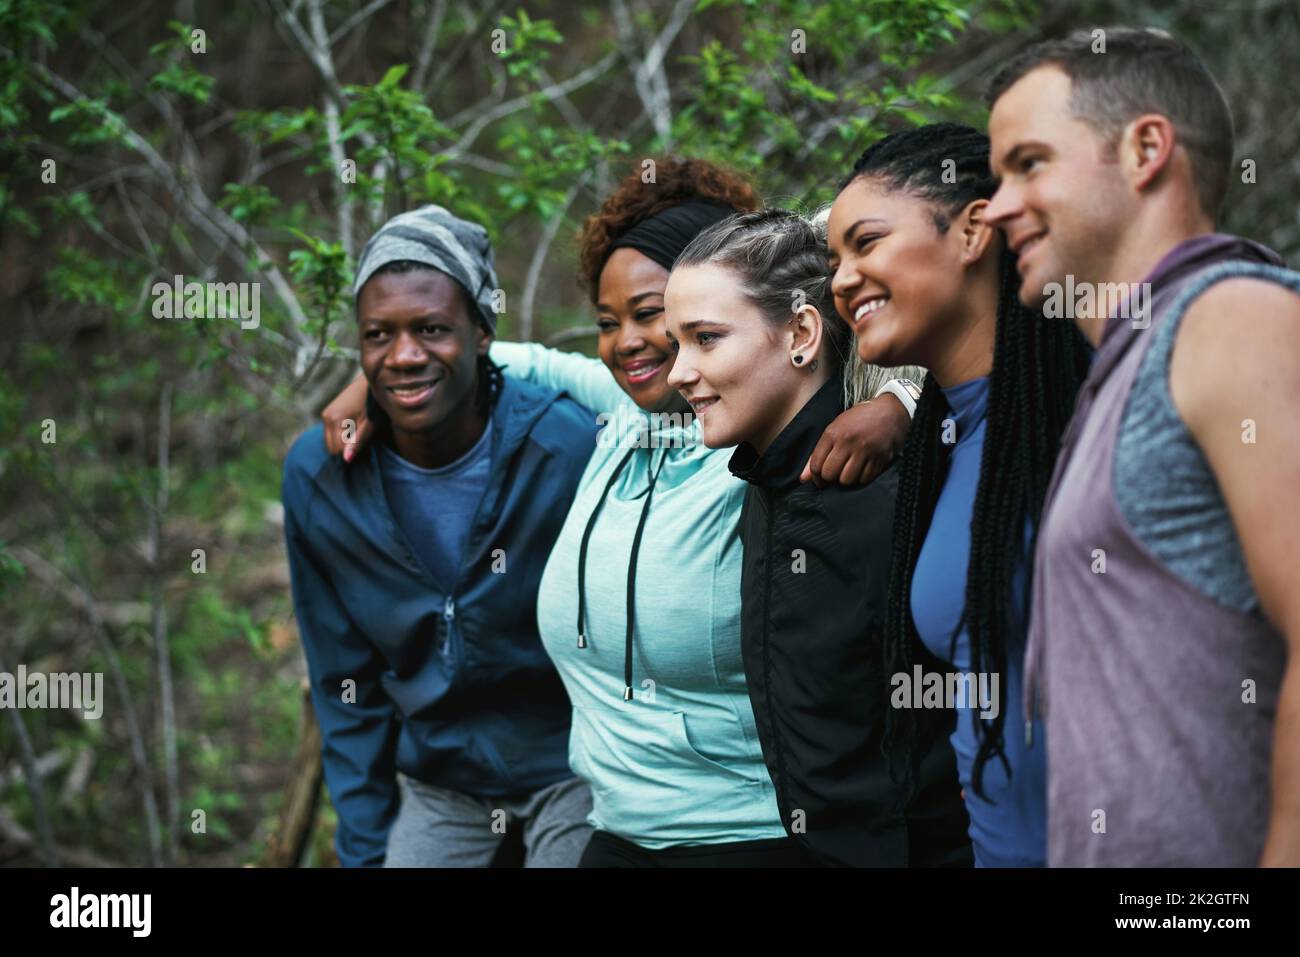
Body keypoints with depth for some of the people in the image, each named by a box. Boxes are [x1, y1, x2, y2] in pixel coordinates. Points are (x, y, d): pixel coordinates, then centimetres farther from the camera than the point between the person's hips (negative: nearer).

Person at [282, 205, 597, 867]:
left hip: (572, 770, -3)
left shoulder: (570, 449, -19)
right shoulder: (317, 476, -8)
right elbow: (345, 684, 2)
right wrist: (364, 850, 1)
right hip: (437, 781, 3)